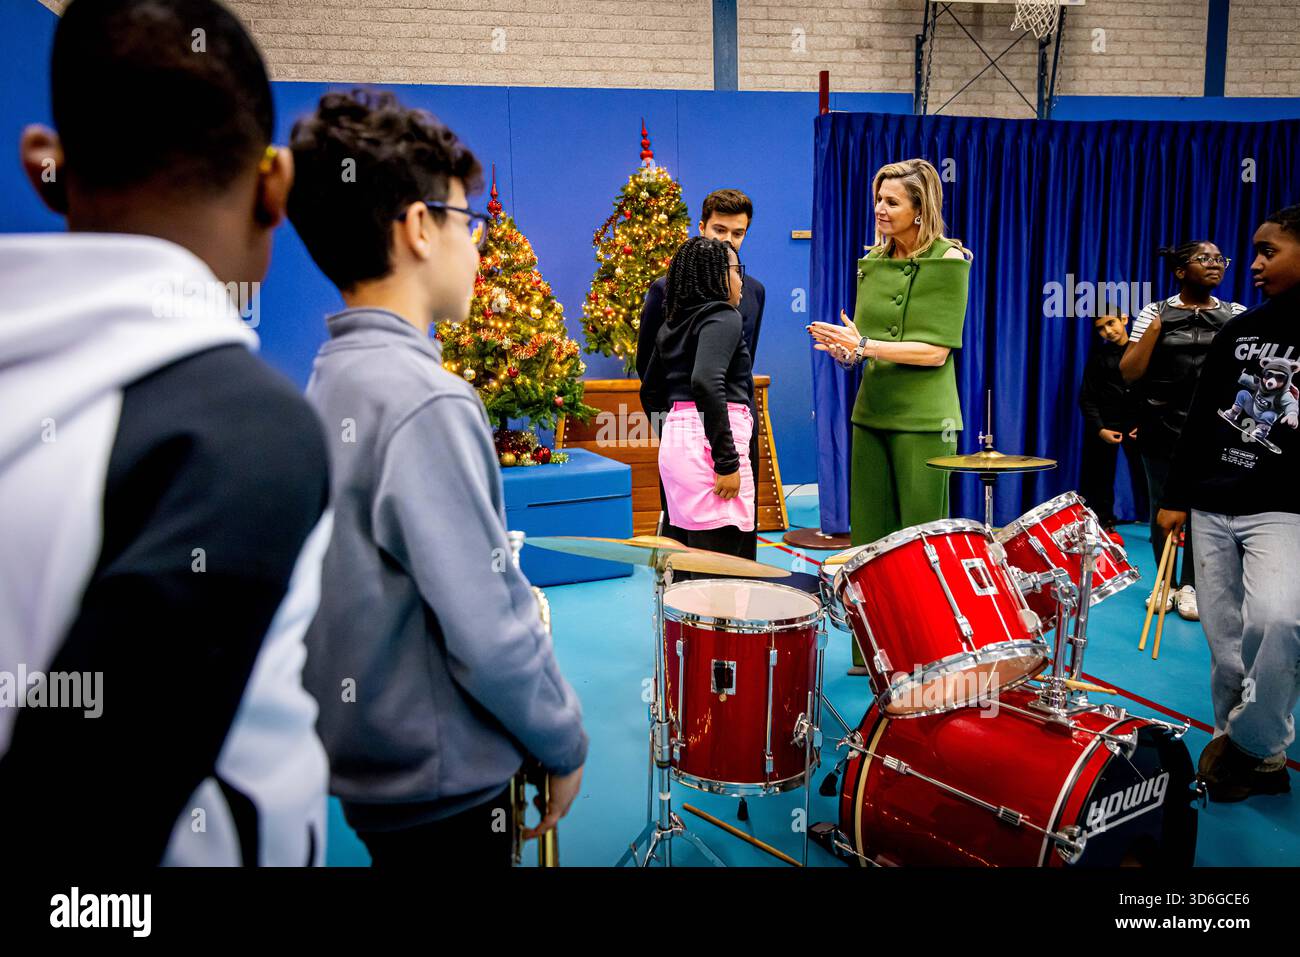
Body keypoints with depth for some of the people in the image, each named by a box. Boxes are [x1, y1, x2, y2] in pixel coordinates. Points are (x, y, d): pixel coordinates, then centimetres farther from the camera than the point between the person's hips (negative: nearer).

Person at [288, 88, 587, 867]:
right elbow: (490, 633, -25)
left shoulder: (331, 377, 2)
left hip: (370, 766, 8)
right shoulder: (426, 401, -26)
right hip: (443, 788, -8)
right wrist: (565, 744, -10)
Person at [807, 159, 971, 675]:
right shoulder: (872, 263, 11)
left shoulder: (948, 260, -6)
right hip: (871, 412, 6)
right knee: (869, 536, 9)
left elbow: (935, 351, -14)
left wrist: (866, 345, -21)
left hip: (923, 419, -6)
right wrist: (846, 350, -8)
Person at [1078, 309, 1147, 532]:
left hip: (1139, 422, 0)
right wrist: (1099, 429, -11)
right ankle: (1103, 526, 15)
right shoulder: (1098, 354, 0)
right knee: (1101, 479, 4)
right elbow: (1087, 398, -1)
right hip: (1105, 423, 0)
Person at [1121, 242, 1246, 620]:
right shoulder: (1155, 312, 1)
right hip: (1162, 427, -1)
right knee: (1163, 505, 6)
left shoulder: (1236, 315, 6)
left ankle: (1189, 585, 16)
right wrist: (1156, 326, -12)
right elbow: (1129, 373, -5)